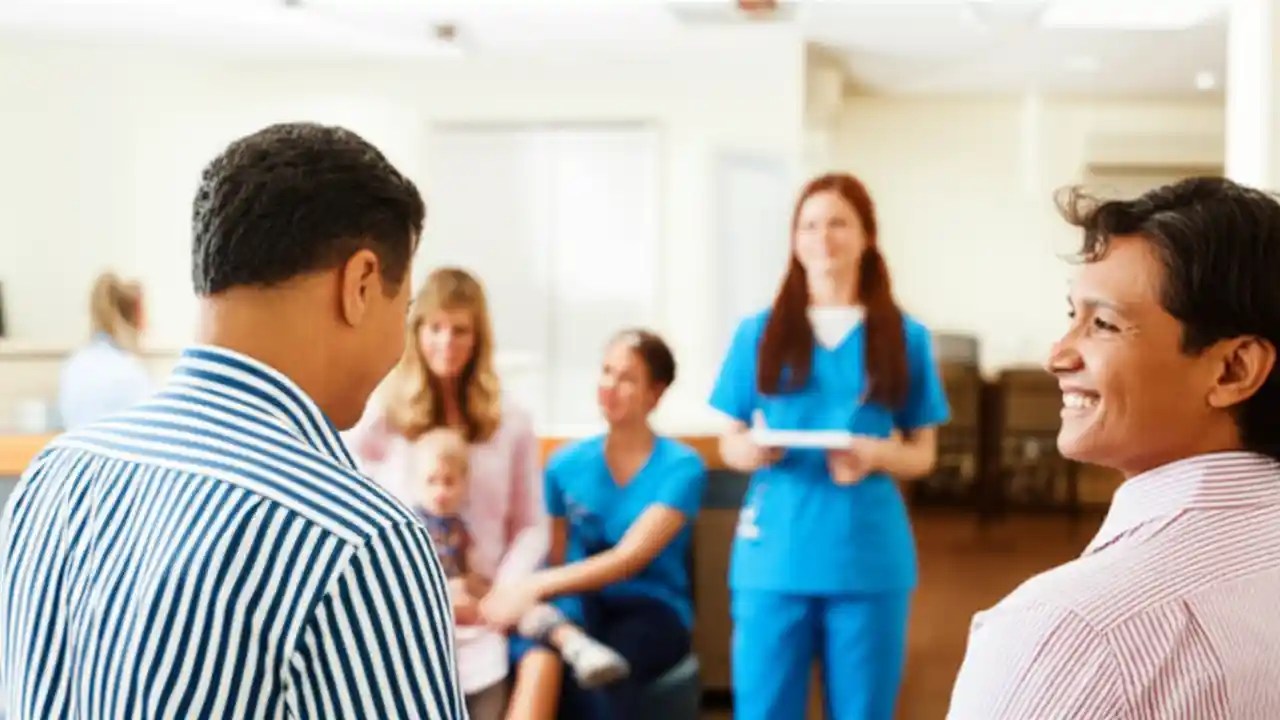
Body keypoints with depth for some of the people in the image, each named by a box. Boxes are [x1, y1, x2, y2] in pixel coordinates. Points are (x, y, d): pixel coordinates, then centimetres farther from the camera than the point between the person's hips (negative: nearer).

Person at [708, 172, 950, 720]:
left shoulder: (905, 337, 5)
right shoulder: (759, 333, 5)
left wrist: (877, 455, -13)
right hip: (774, 553, 0)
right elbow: (729, 444, 9)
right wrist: (753, 450, -14)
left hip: (868, 556, 0)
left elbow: (922, 453, 8)